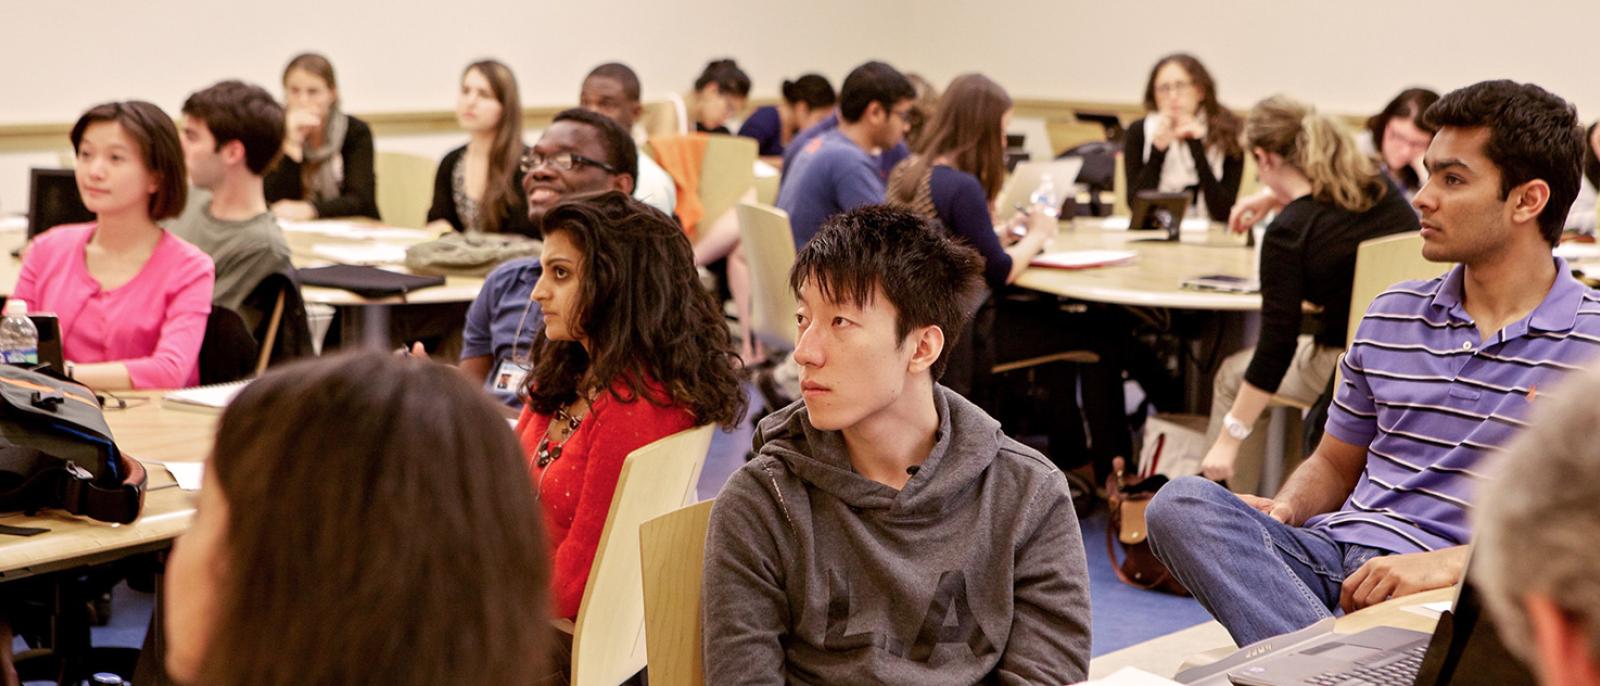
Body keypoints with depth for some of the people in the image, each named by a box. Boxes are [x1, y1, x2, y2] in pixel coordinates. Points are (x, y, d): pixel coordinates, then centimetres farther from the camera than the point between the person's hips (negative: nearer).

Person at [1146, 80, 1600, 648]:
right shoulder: (1391, 315, 18)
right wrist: (1285, 511, 3)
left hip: (1459, 593, -7)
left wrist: (1448, 563, -19)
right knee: (1181, 503, -25)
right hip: (1334, 553, 7)